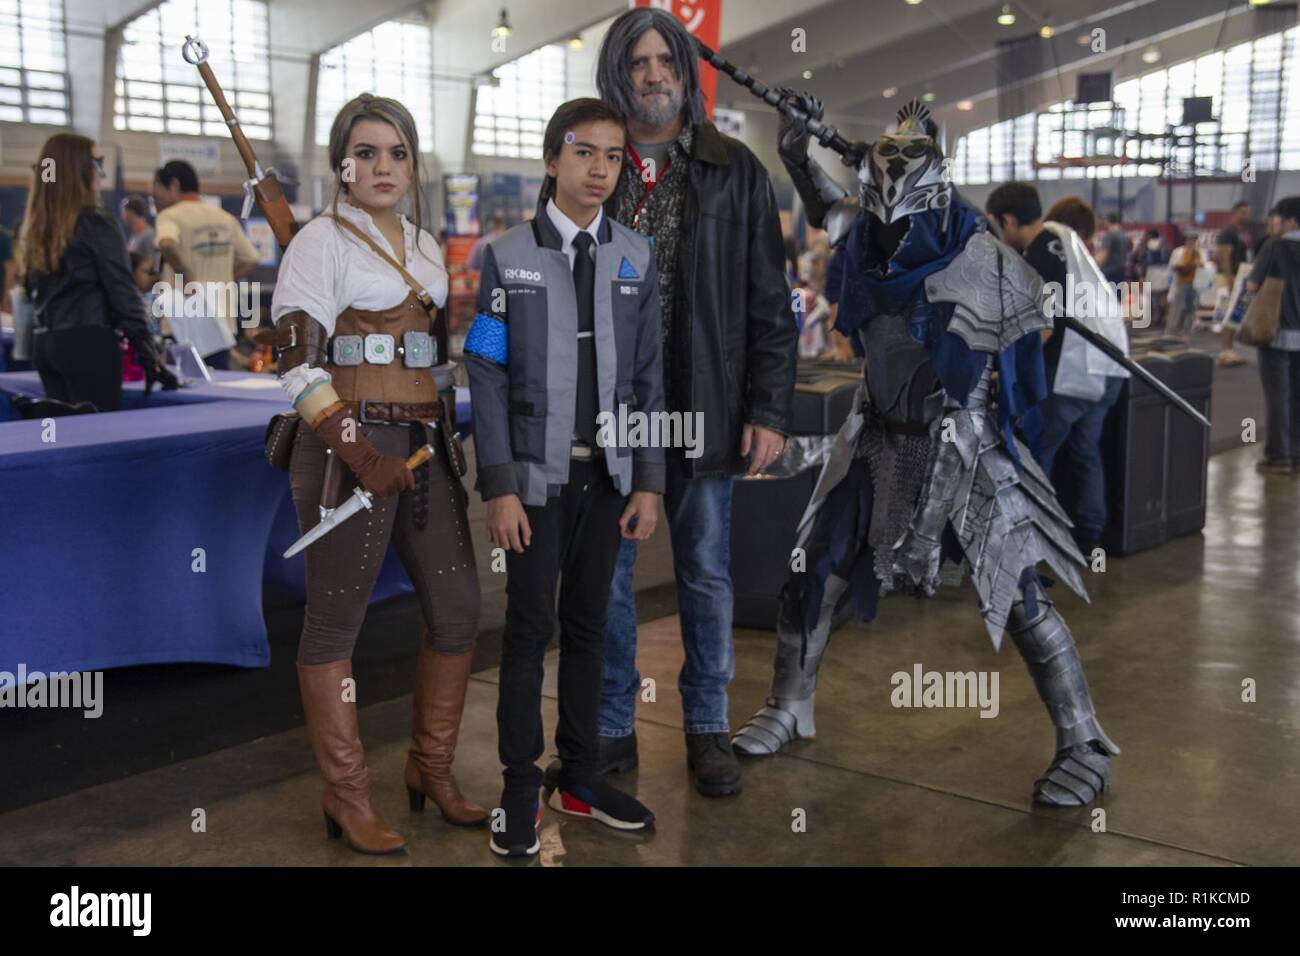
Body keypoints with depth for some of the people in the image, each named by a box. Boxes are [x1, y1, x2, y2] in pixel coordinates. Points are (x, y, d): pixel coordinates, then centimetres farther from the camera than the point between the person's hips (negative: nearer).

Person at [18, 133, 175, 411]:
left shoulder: (37, 225, 13)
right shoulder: (95, 222, -9)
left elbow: (34, 291, 20)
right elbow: (122, 290, -12)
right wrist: (150, 358, -11)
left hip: (45, 342, 8)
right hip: (88, 342, -8)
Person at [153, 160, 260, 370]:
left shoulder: (171, 216, -8)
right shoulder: (225, 218, 11)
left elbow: (167, 244, -30)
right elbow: (251, 260, 15)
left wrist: (185, 274, -17)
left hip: (186, 324, -6)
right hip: (221, 325, 6)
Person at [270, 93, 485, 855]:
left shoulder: (425, 243, 14)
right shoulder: (320, 241, -6)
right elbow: (298, 363, -13)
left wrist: (446, 439, 15)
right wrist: (362, 455, -19)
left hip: (427, 446, 7)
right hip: (349, 447, -7)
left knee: (458, 608, 8)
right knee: (337, 620, 1)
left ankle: (432, 769, 26)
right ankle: (348, 796, 14)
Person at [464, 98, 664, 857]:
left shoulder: (636, 258, 4)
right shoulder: (507, 256, -3)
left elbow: (649, 376, 5)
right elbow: (488, 378, -6)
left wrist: (650, 482, 0)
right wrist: (499, 487, -11)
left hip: (609, 475, 3)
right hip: (538, 475, -3)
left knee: (589, 625, 12)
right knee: (531, 630, 3)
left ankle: (580, 777, 24)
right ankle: (521, 790, 14)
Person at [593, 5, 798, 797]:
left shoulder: (735, 171, 4)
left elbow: (769, 302, 2)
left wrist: (769, 410, -5)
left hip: (705, 409, 0)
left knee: (708, 573, 8)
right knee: (605, 575, 7)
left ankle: (708, 728, 23)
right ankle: (613, 730, 21)